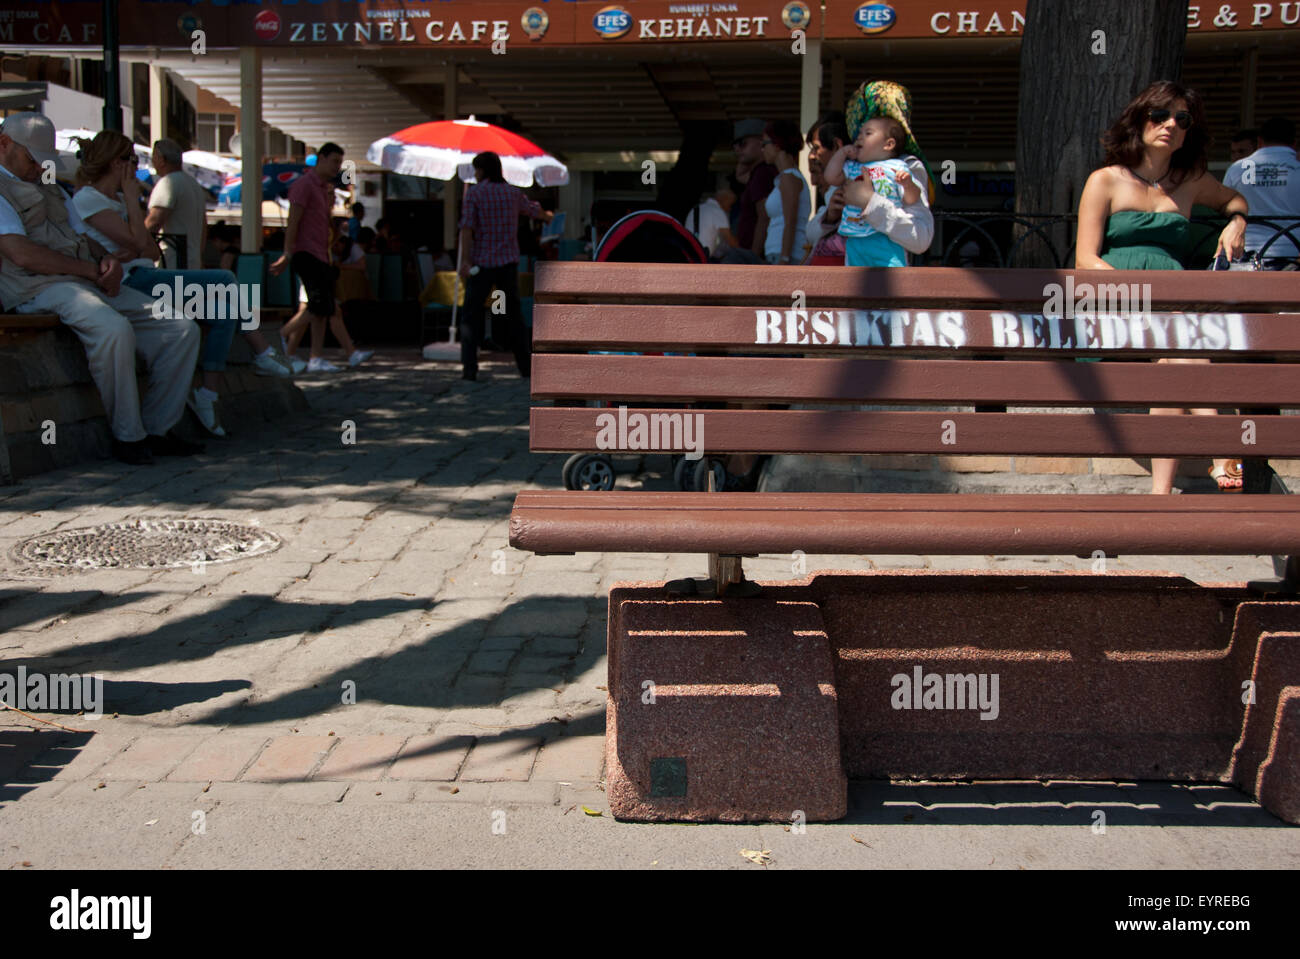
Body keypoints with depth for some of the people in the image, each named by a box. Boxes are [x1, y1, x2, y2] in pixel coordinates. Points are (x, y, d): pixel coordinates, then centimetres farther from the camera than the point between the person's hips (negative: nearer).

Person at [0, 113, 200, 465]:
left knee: (182, 330, -5)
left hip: (92, 283, 9)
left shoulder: (49, 188, 28)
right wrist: (93, 271, -11)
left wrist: (108, 262, -1)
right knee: (115, 329, -38)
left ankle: (156, 429, -4)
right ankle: (127, 436, -23)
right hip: (43, 290, -9)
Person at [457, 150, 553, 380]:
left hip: (481, 263, -3)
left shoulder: (474, 192, -4)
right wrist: (548, 217, 49)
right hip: (508, 262, 4)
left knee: (471, 317, 3)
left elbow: (467, 227, -15)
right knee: (514, 316, 12)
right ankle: (526, 366, 15)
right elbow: (534, 210, 27)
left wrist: (466, 259, -16)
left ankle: (469, 368, -6)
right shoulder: (513, 193, 9)